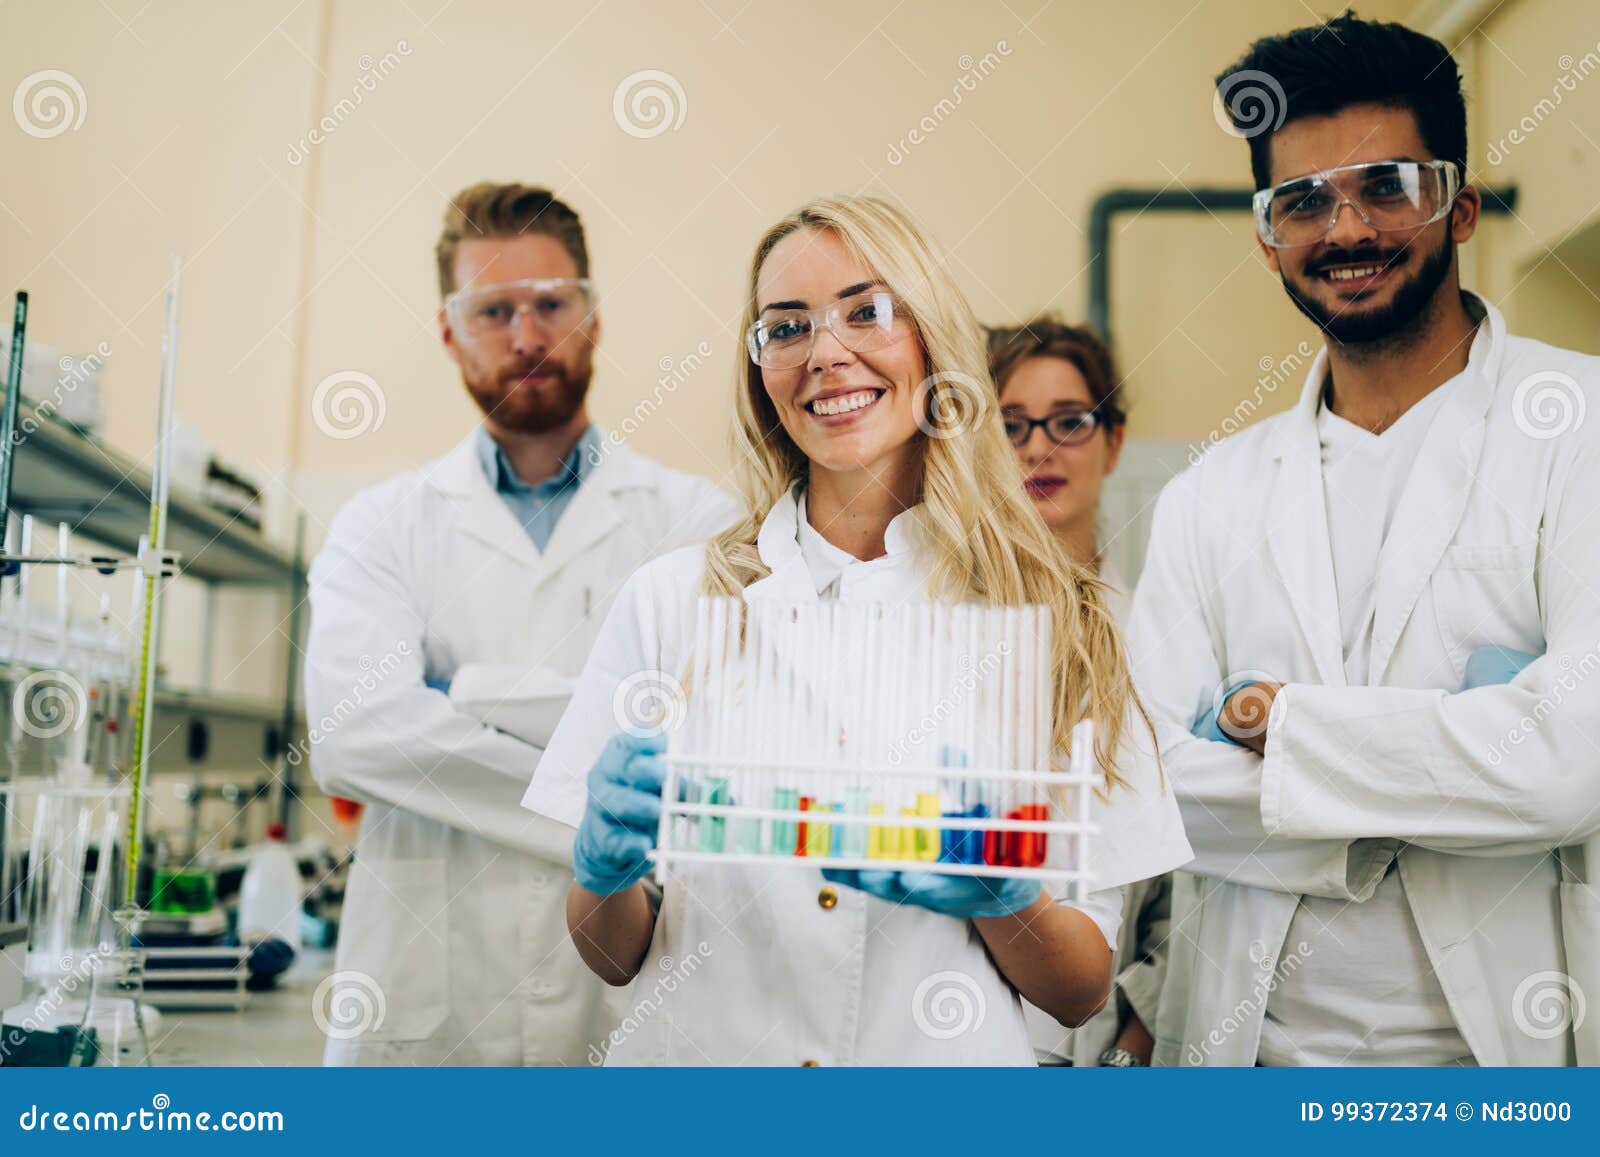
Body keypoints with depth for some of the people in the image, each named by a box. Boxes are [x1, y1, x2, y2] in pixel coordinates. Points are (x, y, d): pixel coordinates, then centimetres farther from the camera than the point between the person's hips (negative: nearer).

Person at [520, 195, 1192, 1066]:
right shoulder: (671, 599, 3)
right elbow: (614, 958, 6)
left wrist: (999, 891, -14)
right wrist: (605, 868, -13)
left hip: (943, 1059, 0)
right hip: (703, 1053, 1)